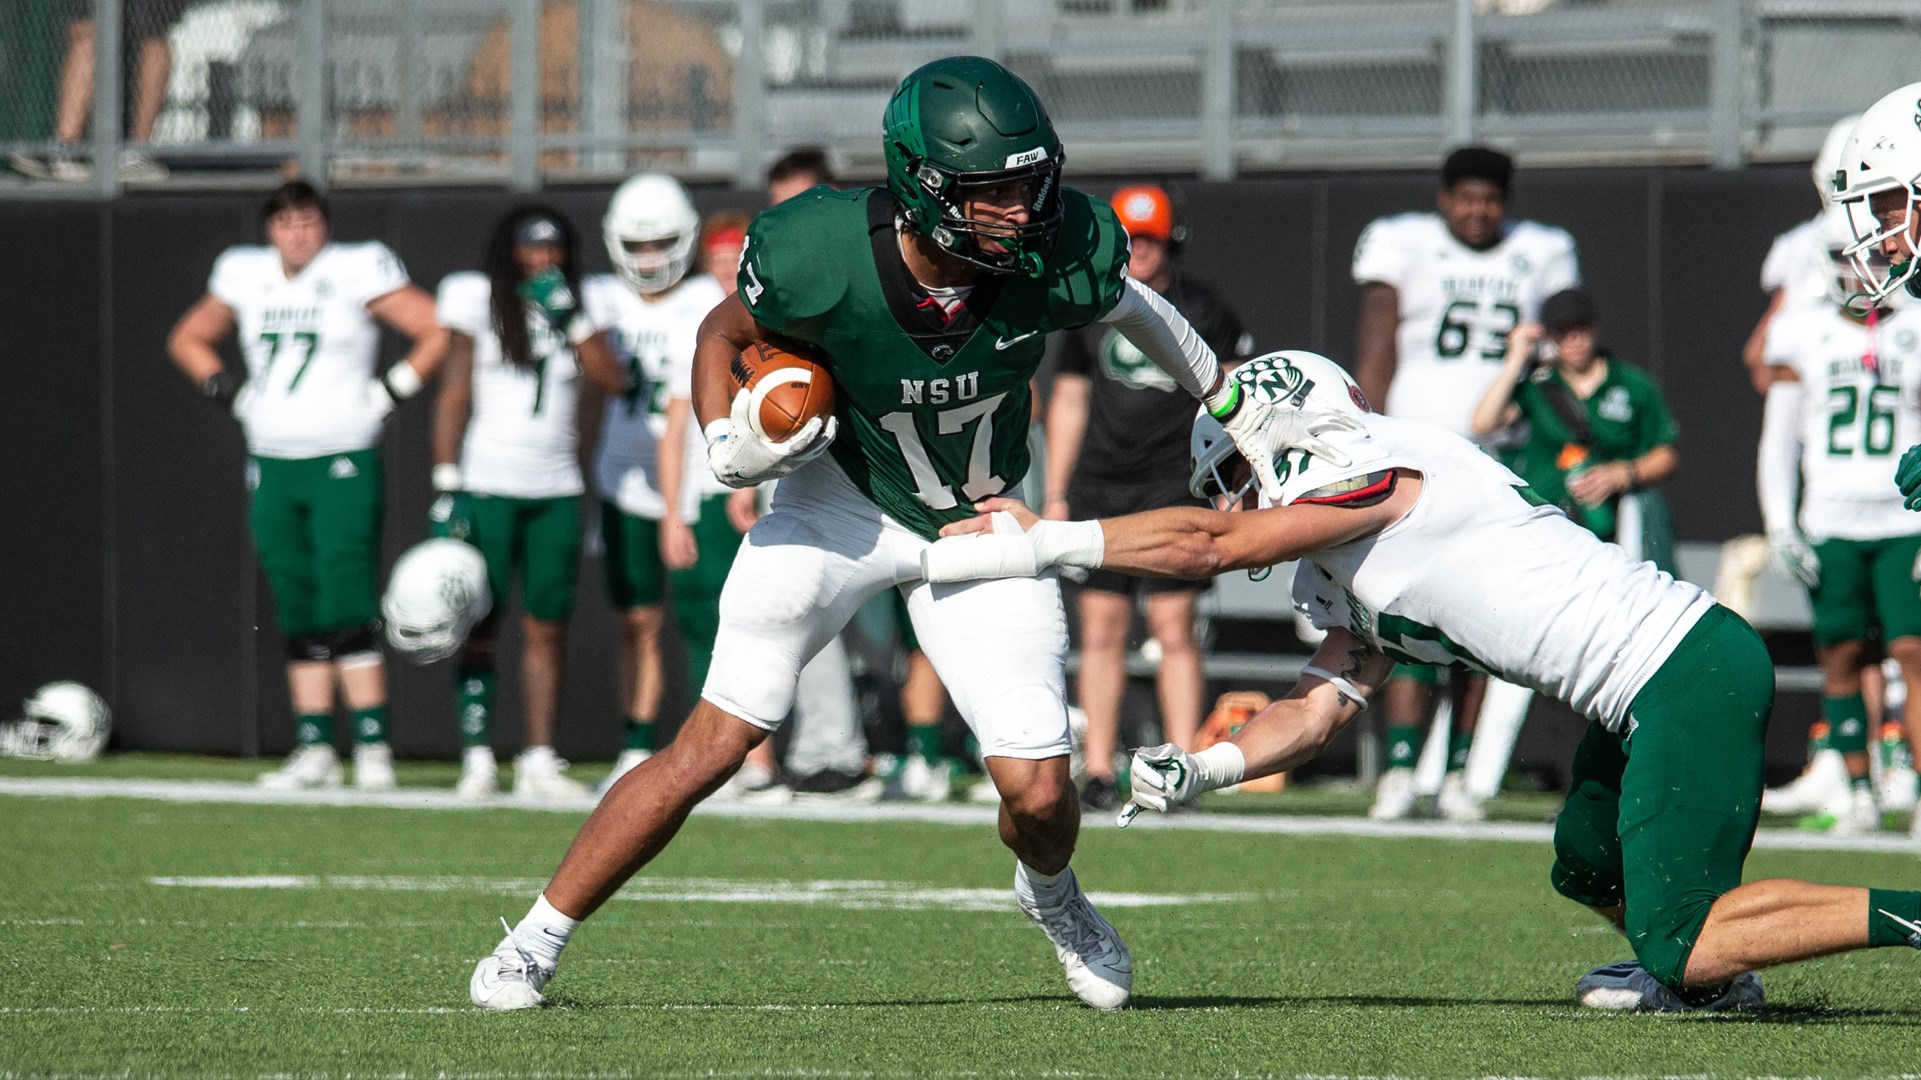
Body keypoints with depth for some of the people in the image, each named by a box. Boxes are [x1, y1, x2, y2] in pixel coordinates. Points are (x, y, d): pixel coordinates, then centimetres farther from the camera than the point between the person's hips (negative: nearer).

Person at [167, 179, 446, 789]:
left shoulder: (357, 273, -5)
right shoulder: (246, 277, 9)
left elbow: (440, 332, -6)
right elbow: (189, 339, 25)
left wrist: (390, 392, -8)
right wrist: (229, 394, 11)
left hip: (342, 466, -5)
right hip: (271, 465, 5)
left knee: (347, 616, -11)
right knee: (298, 619, 7)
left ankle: (373, 746, -10)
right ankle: (314, 751, 11)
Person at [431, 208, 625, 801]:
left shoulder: (579, 307, 8)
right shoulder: (478, 301, 0)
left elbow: (613, 382, -3)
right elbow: (455, 396, -1)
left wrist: (572, 322, -12)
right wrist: (447, 488, -7)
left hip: (556, 490, 3)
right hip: (487, 487, -3)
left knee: (546, 629, 1)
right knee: (480, 627, -4)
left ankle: (539, 760, 4)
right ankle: (477, 757, -3)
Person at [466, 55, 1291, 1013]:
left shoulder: (1058, 254, -25)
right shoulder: (822, 256, -30)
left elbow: (1129, 306, 0)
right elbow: (727, 332, -7)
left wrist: (1230, 403, 13)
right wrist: (727, 445, -24)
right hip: (844, 501, -2)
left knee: (1039, 797, -6)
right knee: (712, 747, -10)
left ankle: (1052, 897, 32)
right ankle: (535, 942, 5)